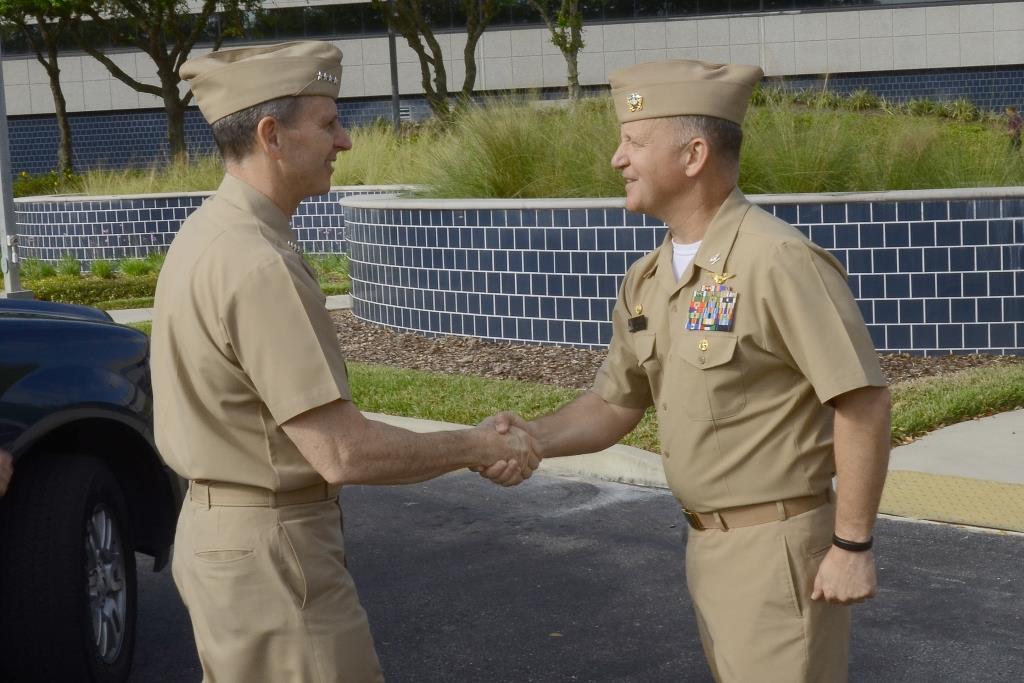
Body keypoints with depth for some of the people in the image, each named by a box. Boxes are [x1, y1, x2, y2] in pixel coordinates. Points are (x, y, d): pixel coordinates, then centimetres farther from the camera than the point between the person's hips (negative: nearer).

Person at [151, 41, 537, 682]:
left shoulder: (210, 232, 7)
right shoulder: (257, 265, -24)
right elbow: (344, 454, -26)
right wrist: (479, 447, -13)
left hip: (220, 529, 10)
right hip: (269, 553, -10)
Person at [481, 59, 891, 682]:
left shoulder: (780, 260, -20)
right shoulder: (648, 281, 6)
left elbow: (863, 402, -20)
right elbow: (613, 408, 13)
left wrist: (854, 545, -17)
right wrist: (529, 436, -5)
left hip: (778, 549, -8)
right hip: (710, 547, 8)